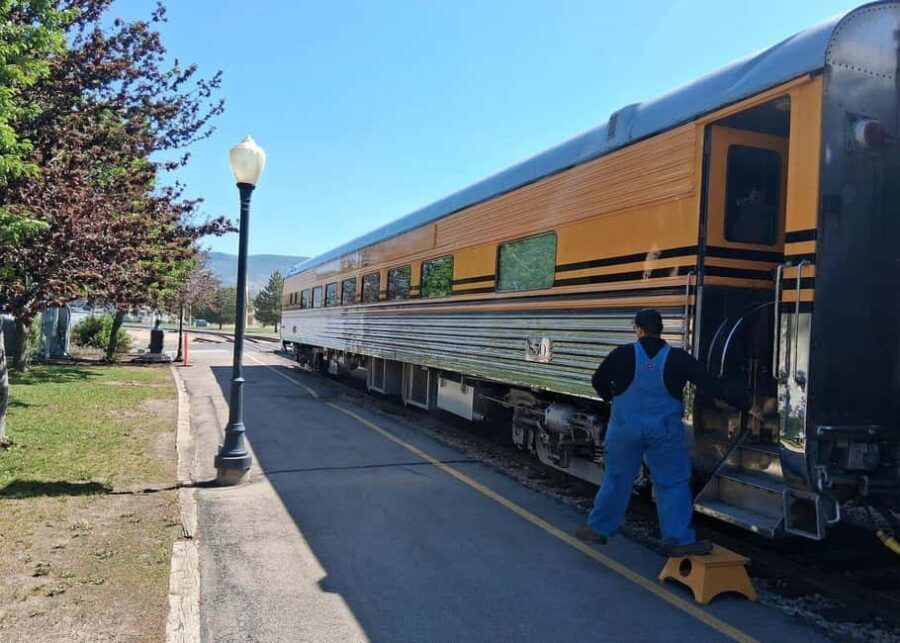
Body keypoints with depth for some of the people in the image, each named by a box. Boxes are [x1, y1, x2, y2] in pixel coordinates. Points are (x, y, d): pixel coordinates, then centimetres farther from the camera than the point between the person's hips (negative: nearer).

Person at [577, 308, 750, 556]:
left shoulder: (622, 355, -7)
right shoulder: (678, 358, -5)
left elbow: (598, 381, -2)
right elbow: (707, 381, -1)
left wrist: (613, 398, 17)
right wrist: (722, 399, 15)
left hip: (625, 427, 1)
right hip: (664, 430, -1)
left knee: (616, 479, 13)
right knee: (672, 484, 8)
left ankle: (599, 528, 23)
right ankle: (678, 540, 8)